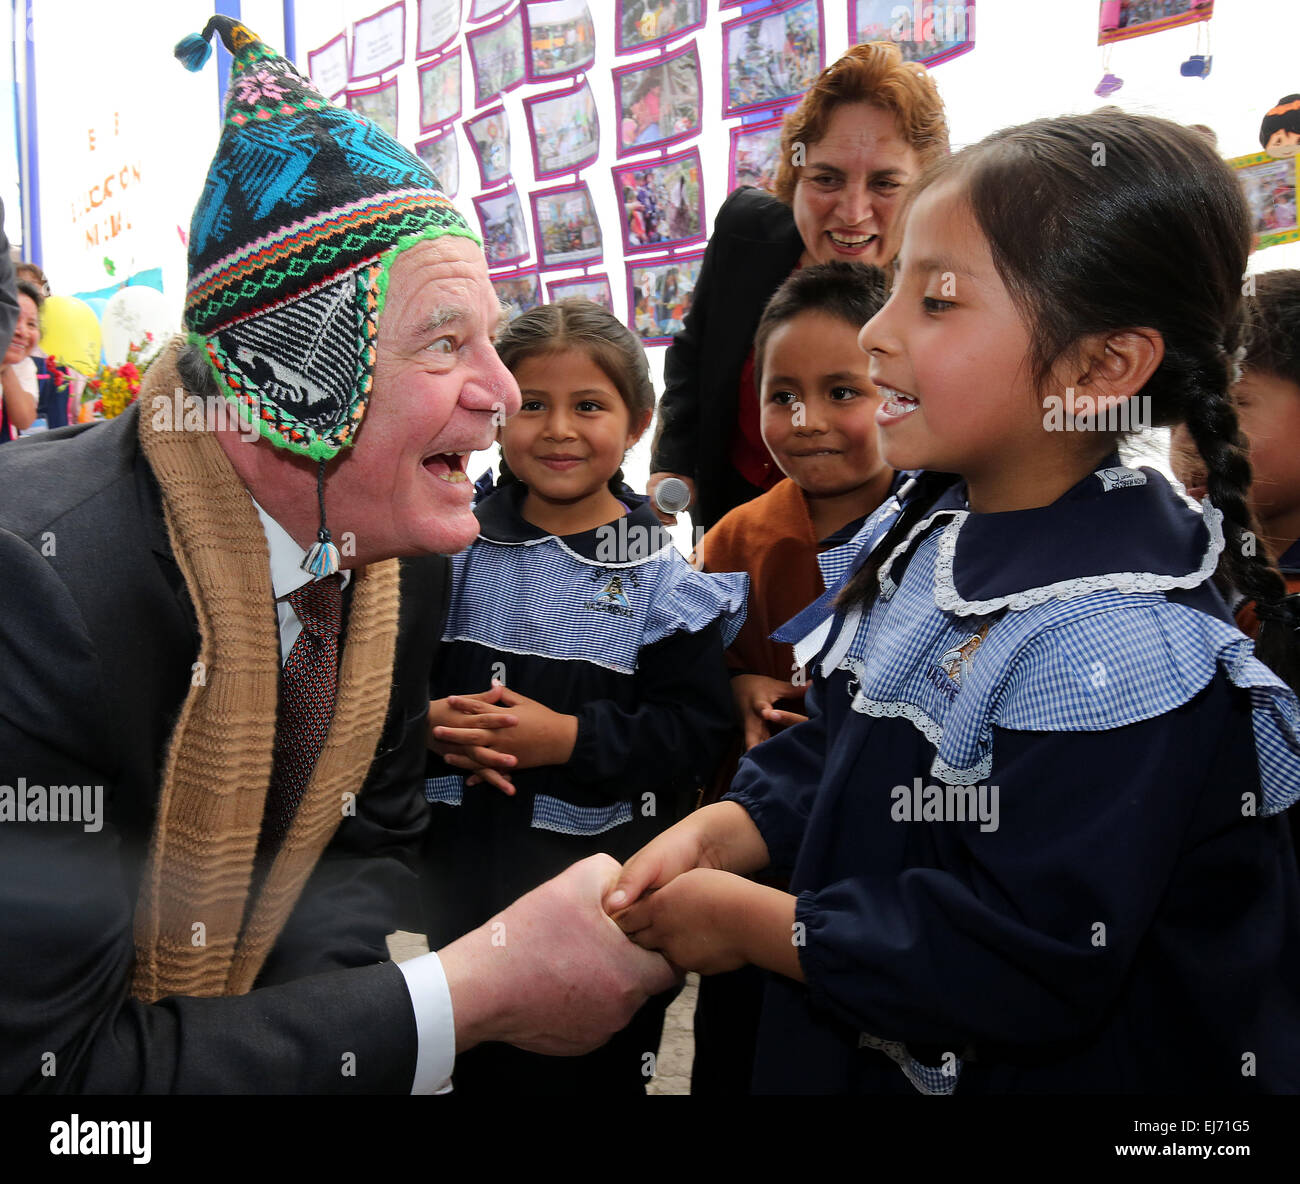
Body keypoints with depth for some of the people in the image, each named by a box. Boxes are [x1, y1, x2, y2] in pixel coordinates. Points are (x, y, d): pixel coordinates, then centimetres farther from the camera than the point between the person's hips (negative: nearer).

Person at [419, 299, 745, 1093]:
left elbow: (698, 730, -14)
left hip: (607, 894, -3)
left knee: (600, 1069, 17)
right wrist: (430, 722, -16)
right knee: (475, 1064, 22)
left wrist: (572, 738, -24)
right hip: (467, 880, 3)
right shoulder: (455, 551, 0)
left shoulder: (663, 579, -10)